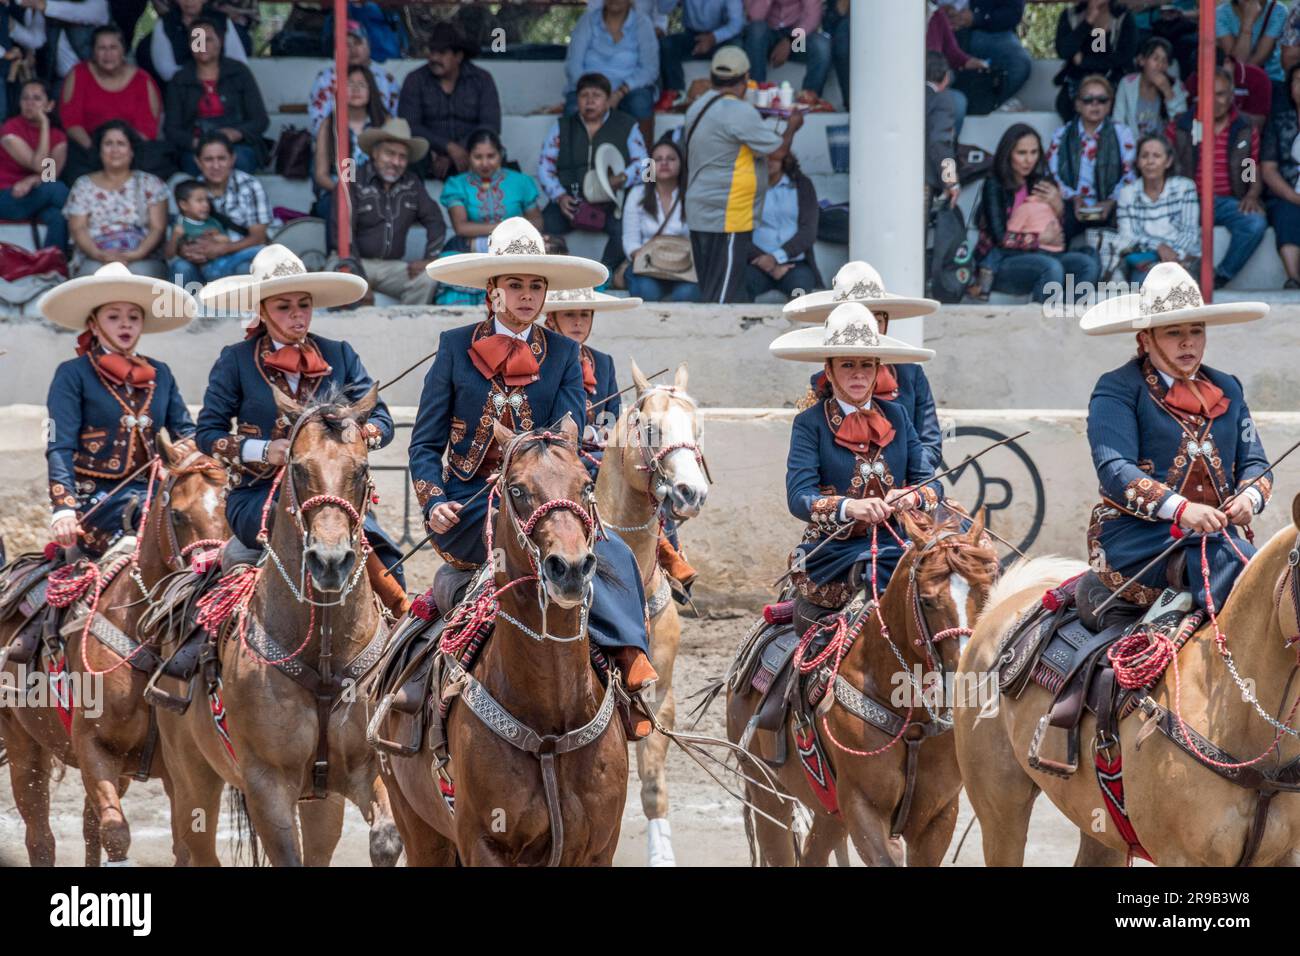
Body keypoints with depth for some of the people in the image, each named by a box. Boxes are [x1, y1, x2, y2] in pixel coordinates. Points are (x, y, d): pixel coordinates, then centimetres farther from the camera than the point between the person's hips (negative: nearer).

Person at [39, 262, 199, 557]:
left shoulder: (160, 375, 19)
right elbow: (59, 448, -4)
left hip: (150, 491, 5)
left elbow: (186, 433, 14)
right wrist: (63, 509, -19)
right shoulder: (73, 375, 4)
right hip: (97, 498, -5)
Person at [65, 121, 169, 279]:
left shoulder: (150, 184, 15)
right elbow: (78, 229, 6)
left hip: (142, 259, 0)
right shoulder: (83, 186, 17)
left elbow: (158, 228, 6)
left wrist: (136, 254, -15)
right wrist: (100, 254, -15)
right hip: (94, 261, 0)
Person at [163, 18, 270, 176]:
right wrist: (194, 142, -14)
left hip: (238, 146, 0)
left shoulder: (239, 72, 13)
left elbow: (261, 121, 8)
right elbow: (171, 129, 8)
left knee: (238, 158, -36)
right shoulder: (180, 81, 16)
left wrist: (236, 133, -13)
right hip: (194, 150, 0)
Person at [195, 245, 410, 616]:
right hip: (259, 497, -3)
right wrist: (266, 451, -14)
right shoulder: (236, 362, 5)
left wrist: (362, 434, -14)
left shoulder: (339, 356, 12)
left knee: (383, 555, -26)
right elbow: (208, 433, 3)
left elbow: (381, 419, 10)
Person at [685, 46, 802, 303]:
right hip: (728, 219, -9)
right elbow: (777, 148, -11)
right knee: (722, 297, -8)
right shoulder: (739, 113, -16)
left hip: (699, 216, 9)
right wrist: (792, 127, 8)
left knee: (710, 294, 12)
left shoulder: (697, 107, 11)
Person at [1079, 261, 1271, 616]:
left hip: (1216, 535, 6)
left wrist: (1250, 497, -8)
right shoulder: (1117, 390, 2)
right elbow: (1114, 470, -11)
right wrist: (1181, 509, -26)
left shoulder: (1227, 389, 22)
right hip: (1136, 538, -6)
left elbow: (1254, 462, 19)